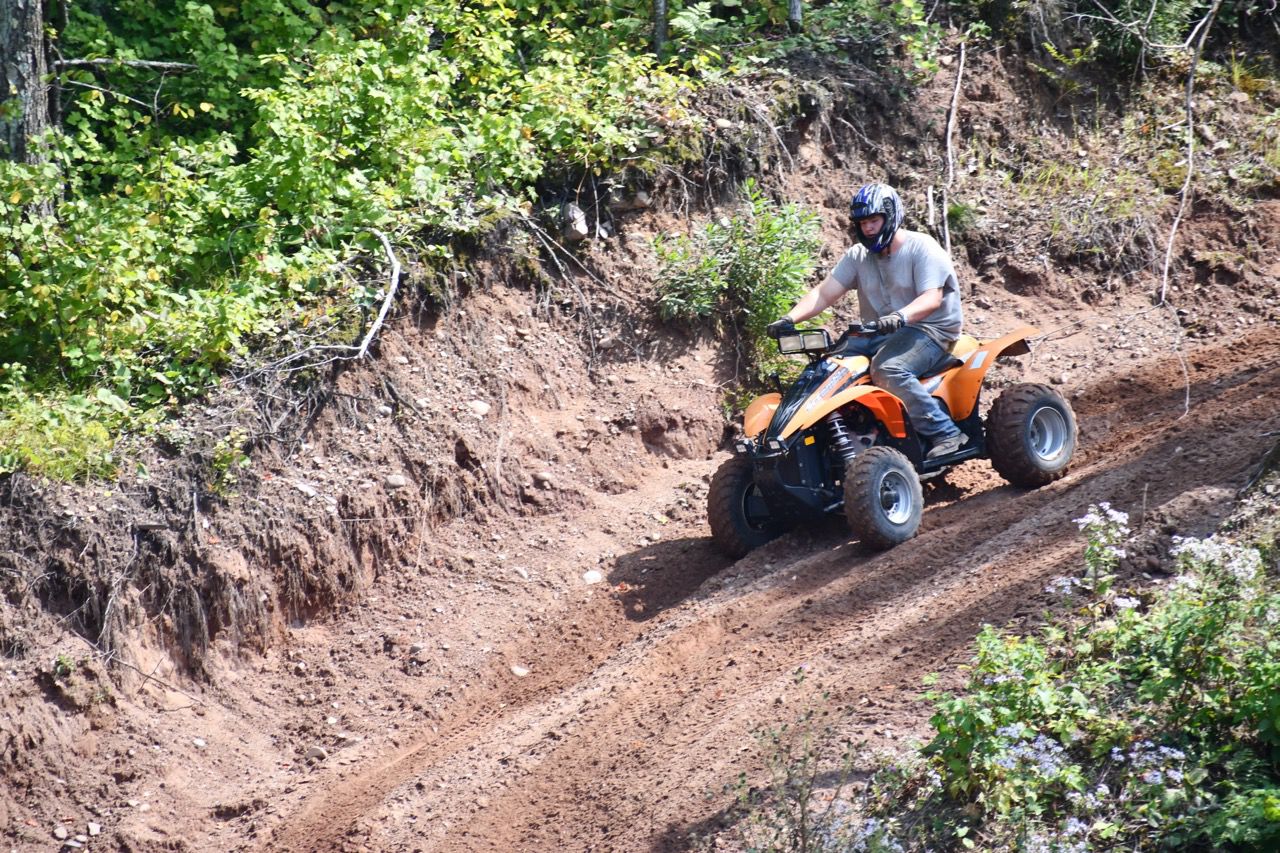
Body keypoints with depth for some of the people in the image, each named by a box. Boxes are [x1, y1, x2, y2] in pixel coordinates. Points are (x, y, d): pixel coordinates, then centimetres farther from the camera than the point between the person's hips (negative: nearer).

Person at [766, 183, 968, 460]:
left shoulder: (921, 248, -8)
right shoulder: (858, 256, 10)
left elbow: (931, 299, -21)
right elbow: (824, 293, 2)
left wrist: (900, 316, -42)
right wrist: (790, 318, -16)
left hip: (929, 330, -7)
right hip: (880, 333, 7)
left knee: (887, 369, -36)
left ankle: (945, 433, -31)